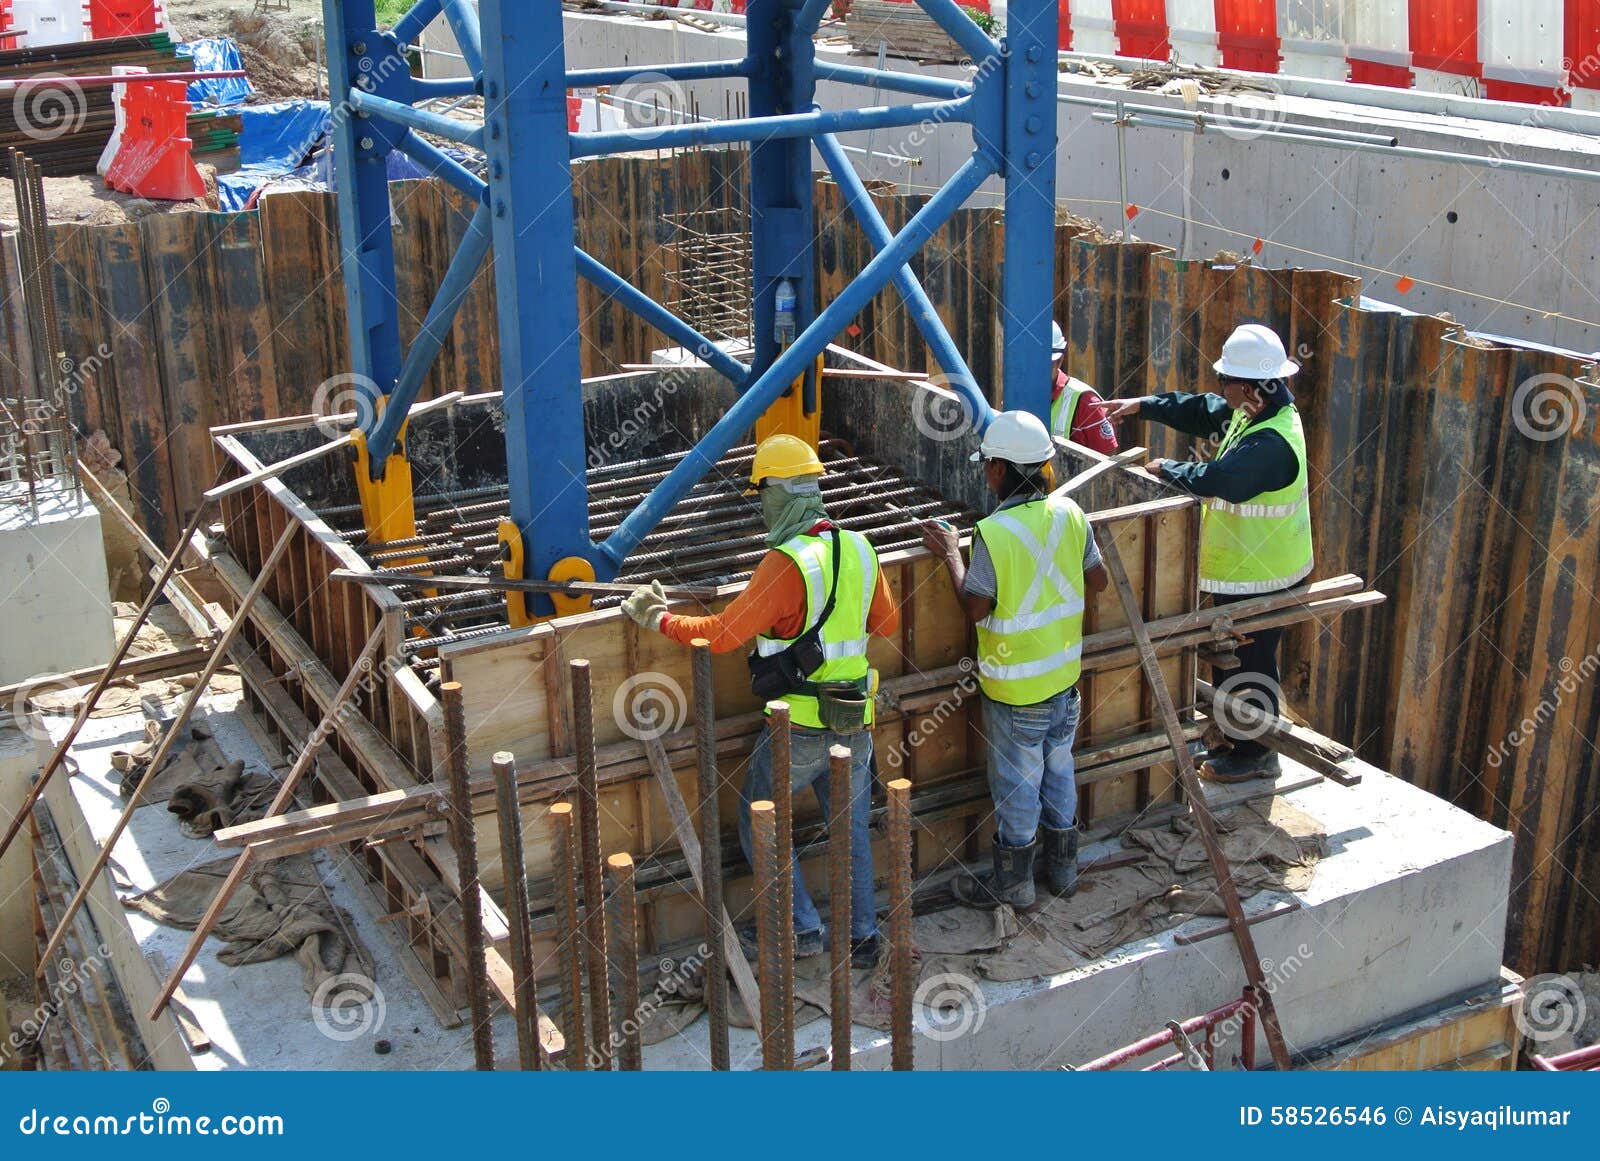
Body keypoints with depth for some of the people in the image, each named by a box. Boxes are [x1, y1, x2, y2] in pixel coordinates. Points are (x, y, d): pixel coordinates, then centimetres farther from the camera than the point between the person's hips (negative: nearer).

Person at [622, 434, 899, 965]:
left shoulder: (787, 561, -19)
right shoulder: (859, 549, 1)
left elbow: (724, 634, -19)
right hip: (856, 722, 6)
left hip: (799, 725, -6)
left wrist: (660, 619, -6)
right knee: (852, 827, 18)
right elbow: (886, 622, 15)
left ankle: (802, 930, 15)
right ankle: (862, 937, 24)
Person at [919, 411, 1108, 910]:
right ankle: (1062, 867, 36)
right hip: (1065, 676, 6)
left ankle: (1012, 883, 24)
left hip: (1015, 687, -6)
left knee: (1016, 783, 9)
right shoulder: (1070, 514, -6)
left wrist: (951, 554, -6)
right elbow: (1098, 580, 4)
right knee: (1058, 770, 21)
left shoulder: (994, 532, -24)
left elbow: (975, 607, -17)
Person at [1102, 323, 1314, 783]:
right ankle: (1234, 740, 36)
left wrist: (1166, 468, -19)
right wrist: (1143, 405, 8)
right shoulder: (1252, 414, 2)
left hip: (1260, 577, -10)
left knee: (1251, 663, 4)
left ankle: (1254, 755, 19)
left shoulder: (1271, 443, -30)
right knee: (1233, 656, 21)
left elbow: (1213, 479, -36)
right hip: (1243, 567, 10)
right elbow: (1201, 410, 15)